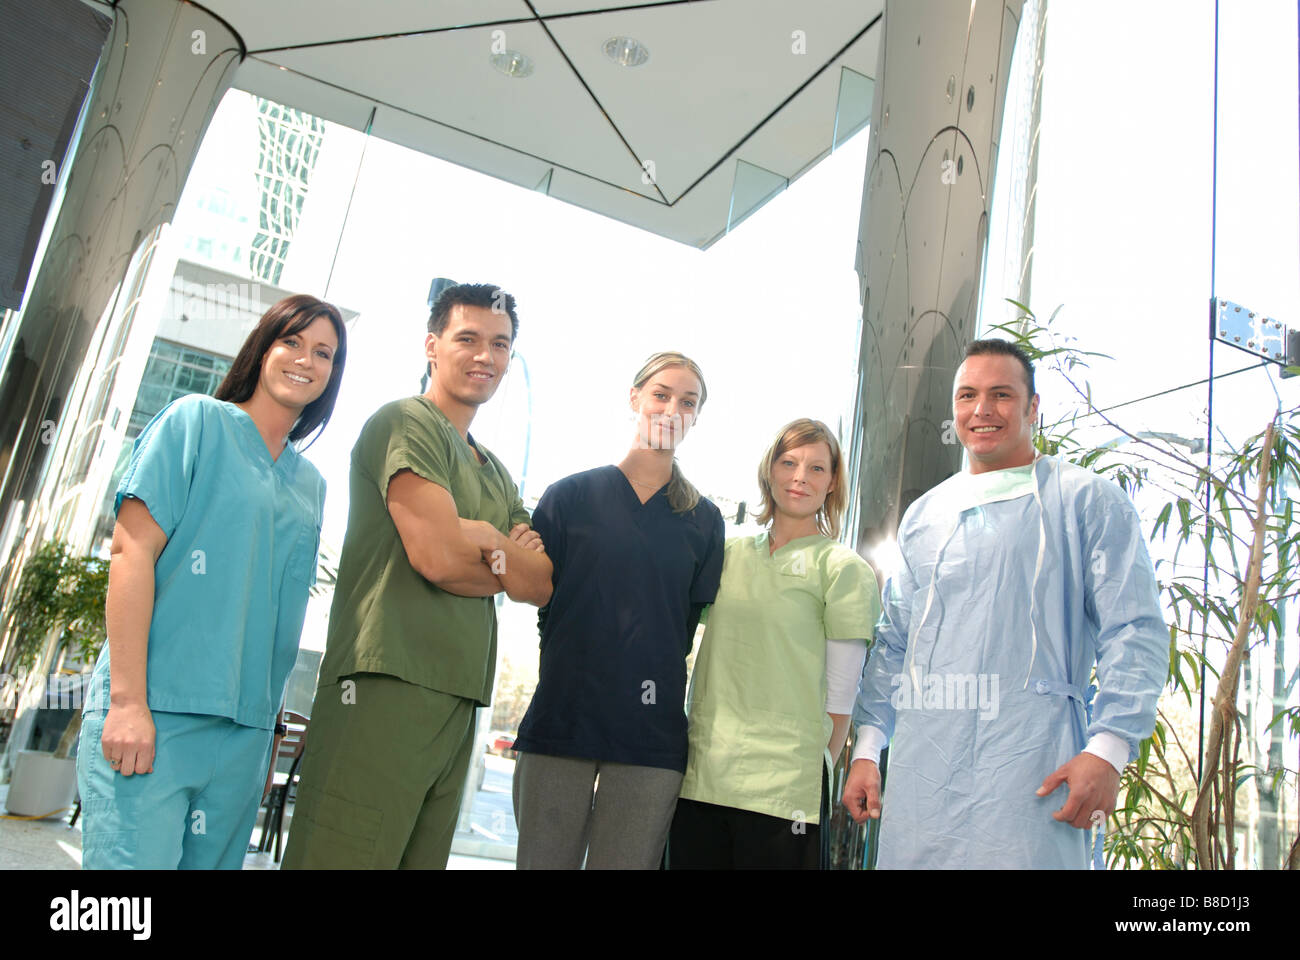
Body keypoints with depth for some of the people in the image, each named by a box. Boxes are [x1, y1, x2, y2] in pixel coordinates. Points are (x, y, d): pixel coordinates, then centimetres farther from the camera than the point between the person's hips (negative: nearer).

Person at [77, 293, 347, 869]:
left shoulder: (310, 484, 16)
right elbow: (133, 549, -8)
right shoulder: (197, 421, 1)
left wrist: (268, 728, 14)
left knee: (211, 860, 9)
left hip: (243, 725, 6)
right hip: (154, 709, -5)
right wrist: (128, 701, -16)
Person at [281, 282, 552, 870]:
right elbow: (437, 555, -15)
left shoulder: (495, 474, 23)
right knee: (347, 856, -8)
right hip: (386, 687, -8)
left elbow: (543, 584, 13)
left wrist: (485, 540, -4)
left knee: (423, 858, 11)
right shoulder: (406, 422, -2)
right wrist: (507, 565, 5)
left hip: (457, 700, 8)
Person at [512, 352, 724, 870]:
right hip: (561, 720, -1)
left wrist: (654, 686, 4)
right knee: (541, 860, 2)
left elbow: (689, 620, 13)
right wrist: (575, 673, -1)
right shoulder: (571, 494, 7)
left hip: (652, 734, 1)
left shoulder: (704, 521, 10)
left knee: (626, 860, 3)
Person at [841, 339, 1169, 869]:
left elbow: (1135, 632, -3)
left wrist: (1106, 749, -13)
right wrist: (867, 749, 13)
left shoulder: (1087, 500, 4)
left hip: (1031, 763, -4)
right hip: (919, 761, 4)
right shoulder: (923, 515, 18)